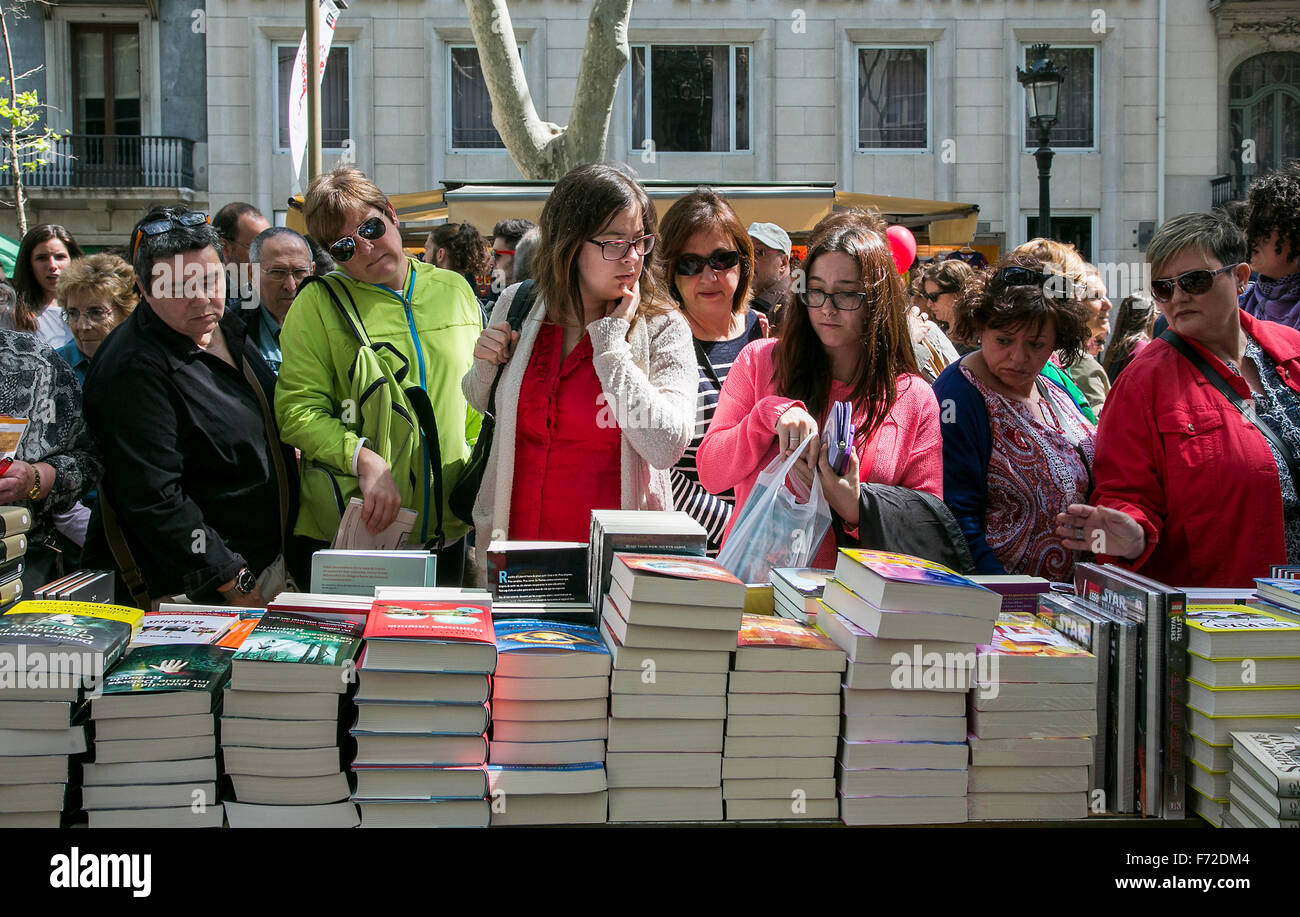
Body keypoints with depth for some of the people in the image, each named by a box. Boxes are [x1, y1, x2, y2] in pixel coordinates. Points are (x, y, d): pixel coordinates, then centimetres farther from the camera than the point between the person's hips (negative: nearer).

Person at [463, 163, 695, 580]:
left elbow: (667, 447, -20)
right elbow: (484, 407, 22)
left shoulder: (663, 330, -4)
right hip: (514, 539, 3)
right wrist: (486, 367, 0)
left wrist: (610, 342, -14)